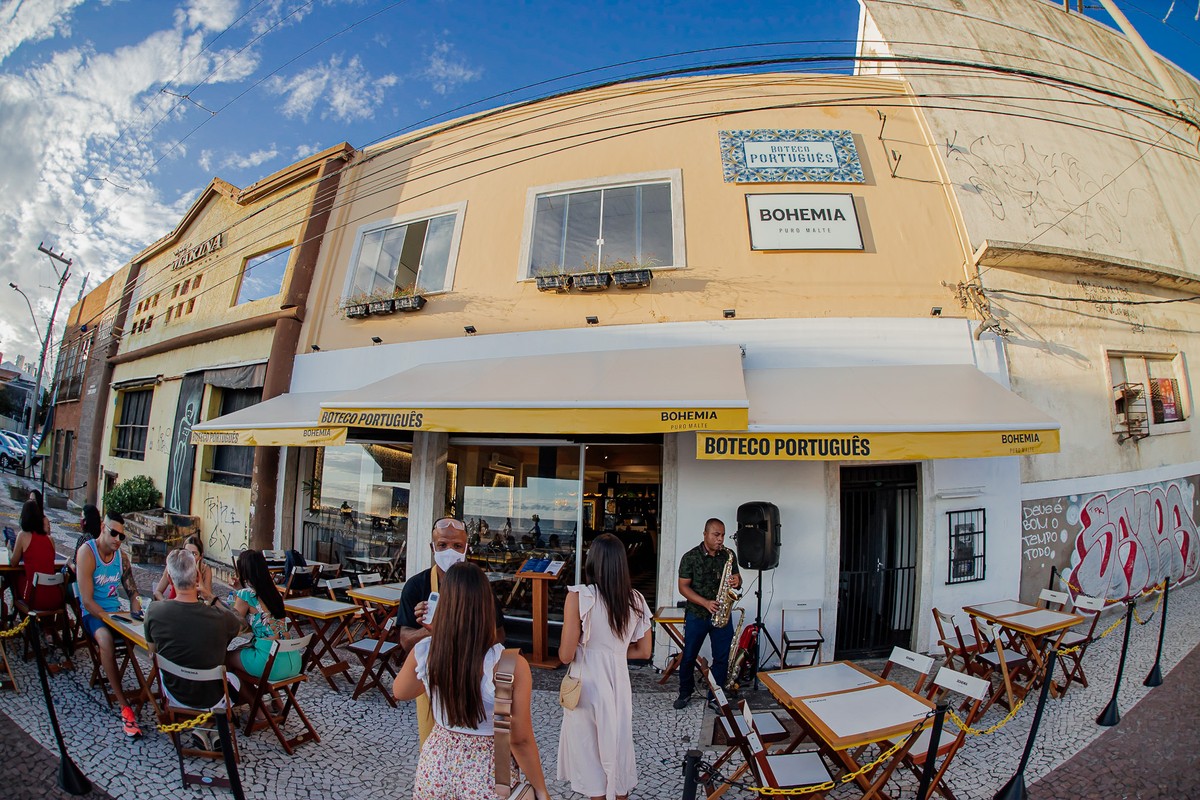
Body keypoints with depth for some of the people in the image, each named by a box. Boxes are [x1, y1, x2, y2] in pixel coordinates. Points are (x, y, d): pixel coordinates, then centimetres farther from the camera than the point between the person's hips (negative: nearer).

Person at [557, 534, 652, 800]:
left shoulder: (578, 596, -19)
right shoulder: (636, 600, -6)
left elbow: (566, 656, -16)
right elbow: (644, 651, 3)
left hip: (587, 685, -4)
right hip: (619, 682, 4)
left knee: (589, 750, 16)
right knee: (618, 746, 24)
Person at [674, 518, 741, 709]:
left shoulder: (729, 555, 1)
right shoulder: (690, 557, -10)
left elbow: (737, 578, 12)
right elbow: (683, 587, -10)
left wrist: (737, 581, -14)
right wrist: (706, 603, -22)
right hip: (696, 615, -2)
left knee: (722, 658, 6)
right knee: (689, 656, 9)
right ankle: (685, 692, 31)